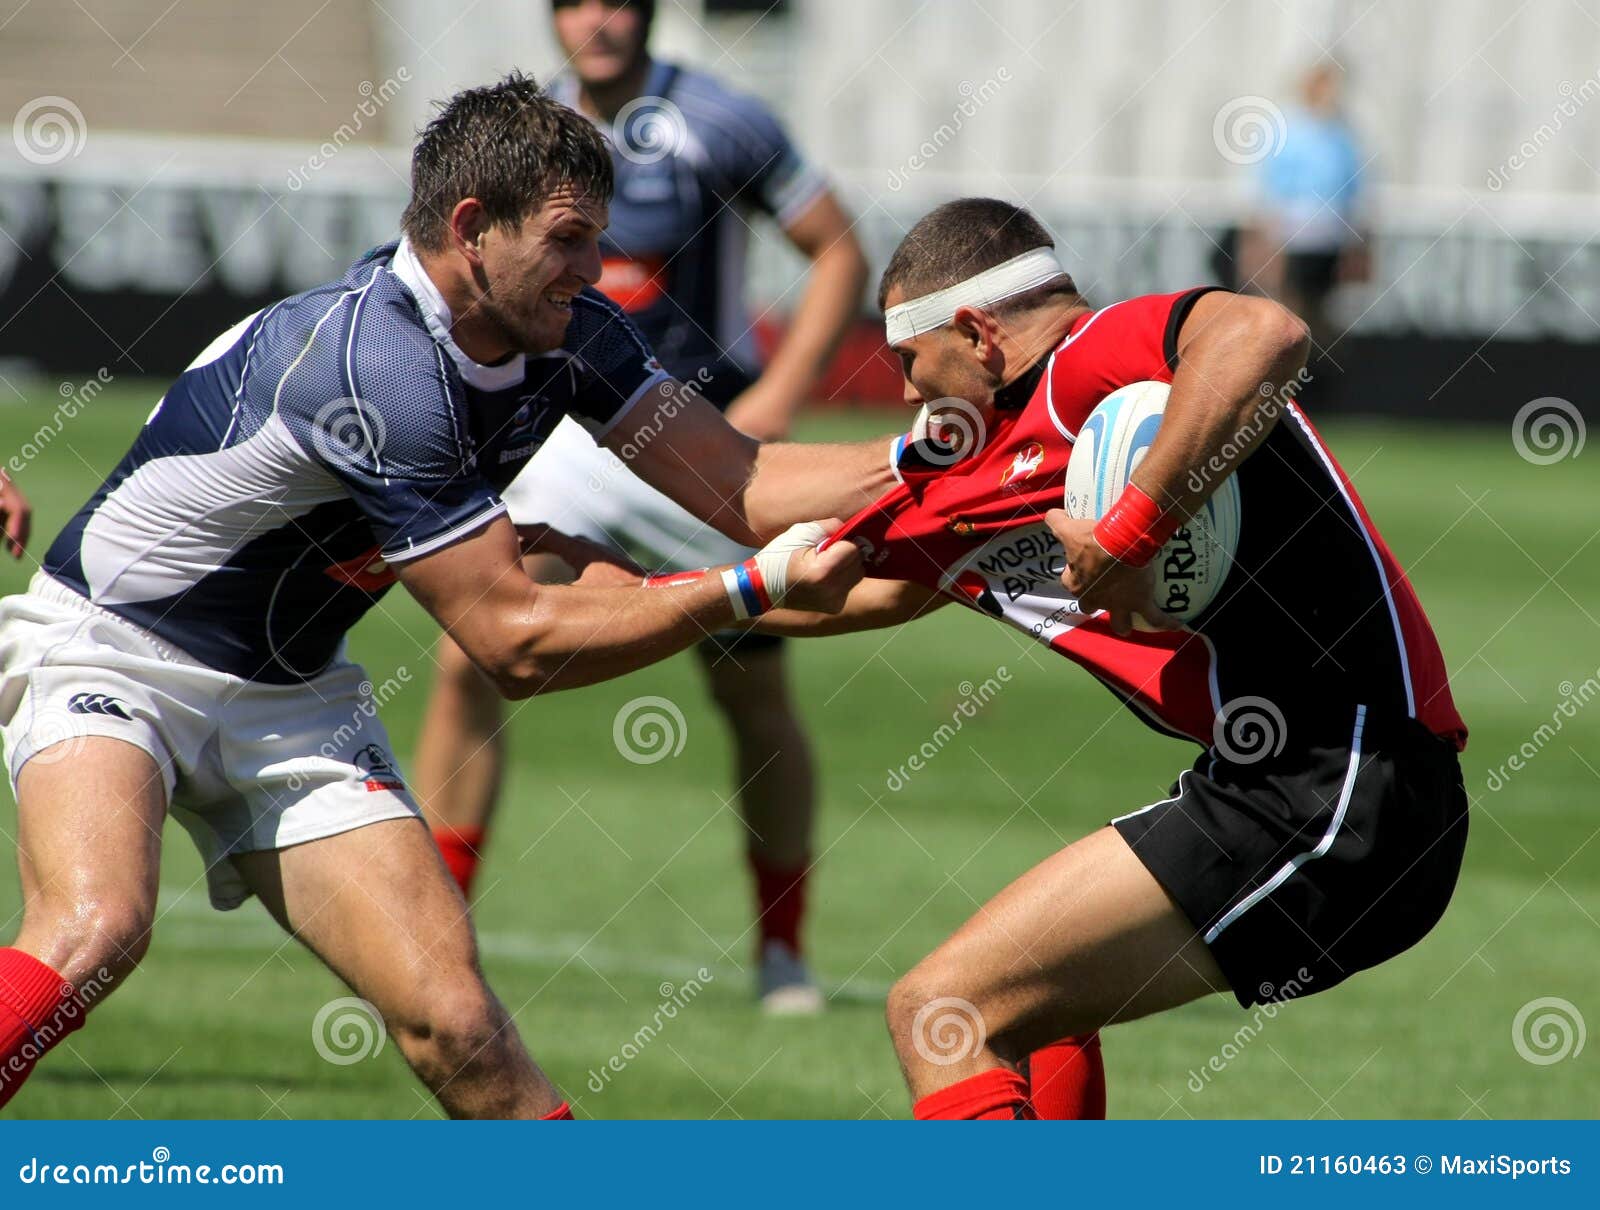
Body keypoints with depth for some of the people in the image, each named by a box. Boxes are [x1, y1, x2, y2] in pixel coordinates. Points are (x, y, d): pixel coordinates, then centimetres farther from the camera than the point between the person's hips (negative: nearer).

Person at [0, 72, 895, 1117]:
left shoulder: (567, 331, -5)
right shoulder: (376, 365, -31)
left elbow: (737, 483, -3)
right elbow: (515, 641, -26)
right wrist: (757, 589, -24)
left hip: (288, 697, 7)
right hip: (108, 647, -7)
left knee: (452, 1016, -8)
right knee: (95, 931, -34)